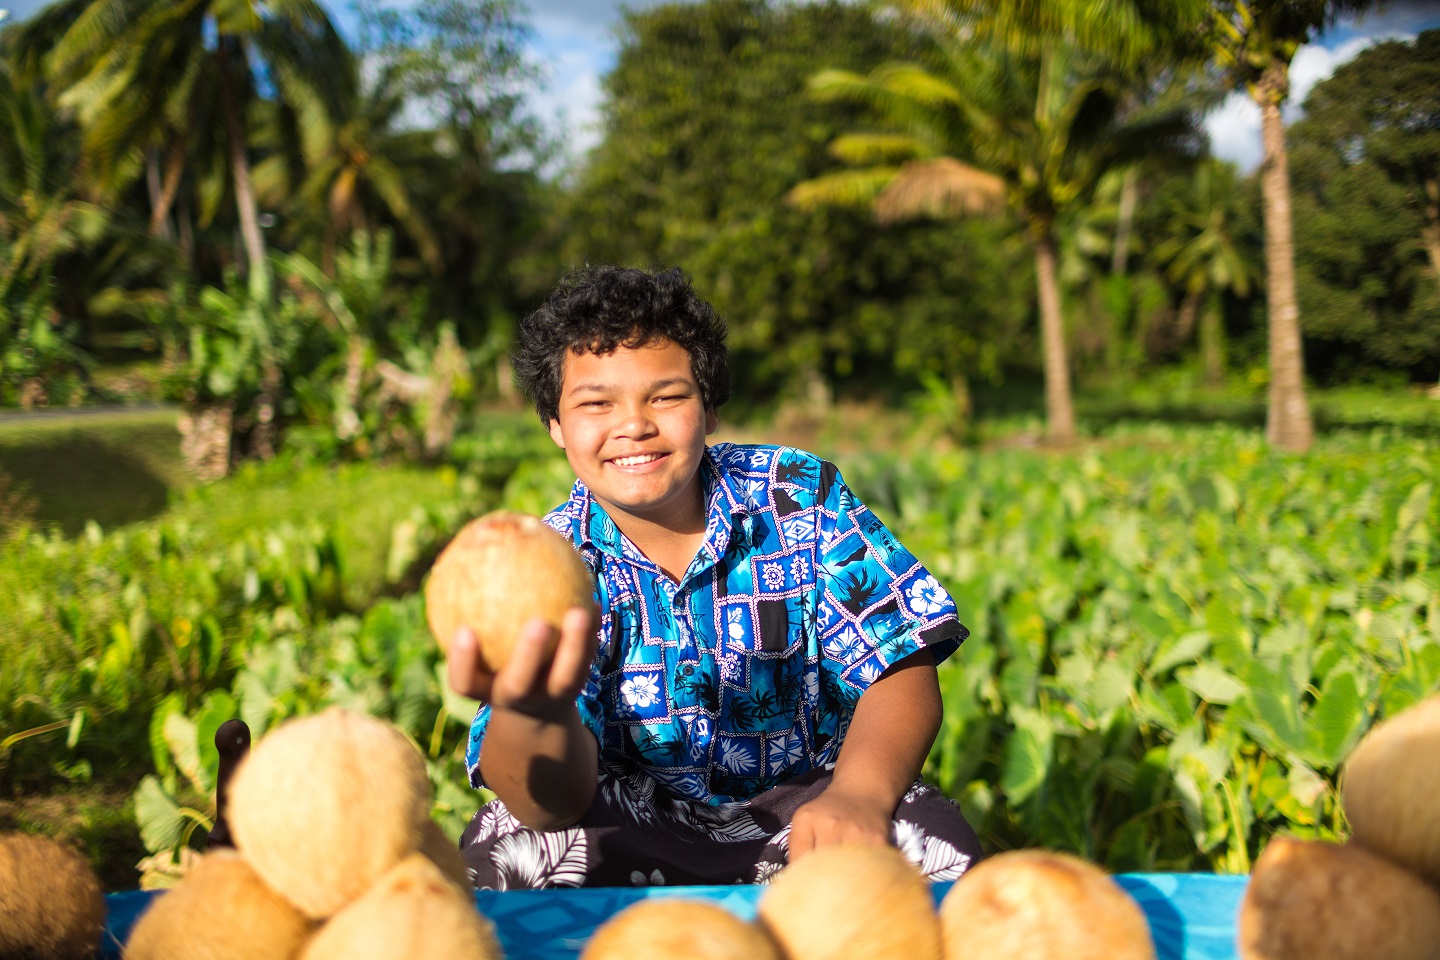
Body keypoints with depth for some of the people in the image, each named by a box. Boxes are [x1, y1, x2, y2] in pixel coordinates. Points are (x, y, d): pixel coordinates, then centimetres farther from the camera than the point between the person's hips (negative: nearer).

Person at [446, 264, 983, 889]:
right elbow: (552, 802, -24)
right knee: (504, 851, -29)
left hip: (802, 802, 1)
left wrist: (859, 795, -33)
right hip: (638, 824, -1)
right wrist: (534, 714, -50)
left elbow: (900, 670, -11)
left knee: (937, 847, -28)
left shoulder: (800, 497, -7)